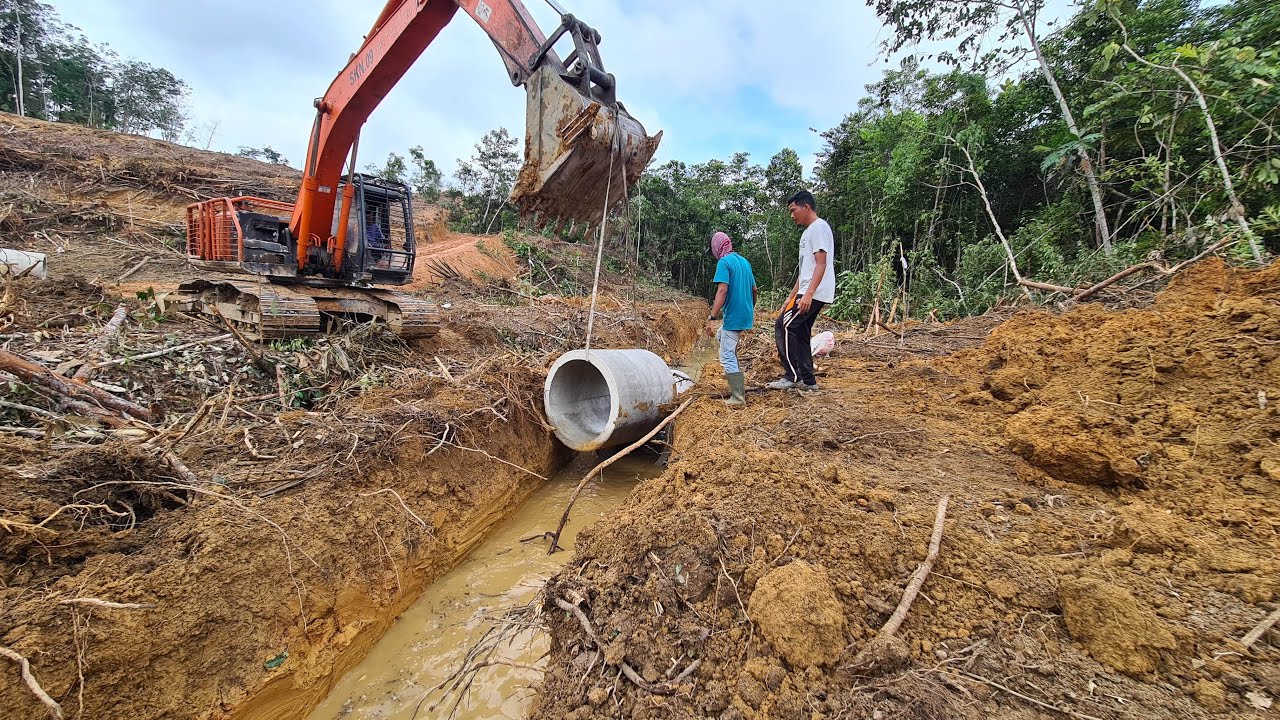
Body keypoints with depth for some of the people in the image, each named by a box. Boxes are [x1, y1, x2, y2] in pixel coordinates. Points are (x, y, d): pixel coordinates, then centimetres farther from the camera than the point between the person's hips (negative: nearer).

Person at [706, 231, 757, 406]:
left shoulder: (724, 262, -12)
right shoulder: (744, 261, 13)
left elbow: (722, 290, -24)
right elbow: (755, 290, 18)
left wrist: (712, 318, -27)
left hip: (733, 317, -9)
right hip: (746, 315, 9)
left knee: (727, 357, -4)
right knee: (722, 335, 31)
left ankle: (738, 397, -4)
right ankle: (736, 374, 31)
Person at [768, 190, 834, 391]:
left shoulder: (818, 227, -8)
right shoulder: (808, 232, 22)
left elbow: (821, 264, -18)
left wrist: (808, 294, -26)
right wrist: (791, 297, 22)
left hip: (814, 294, -10)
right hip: (807, 293, 10)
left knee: (784, 325, -14)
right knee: (800, 333, 9)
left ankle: (792, 376, -10)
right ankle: (808, 380, 14)